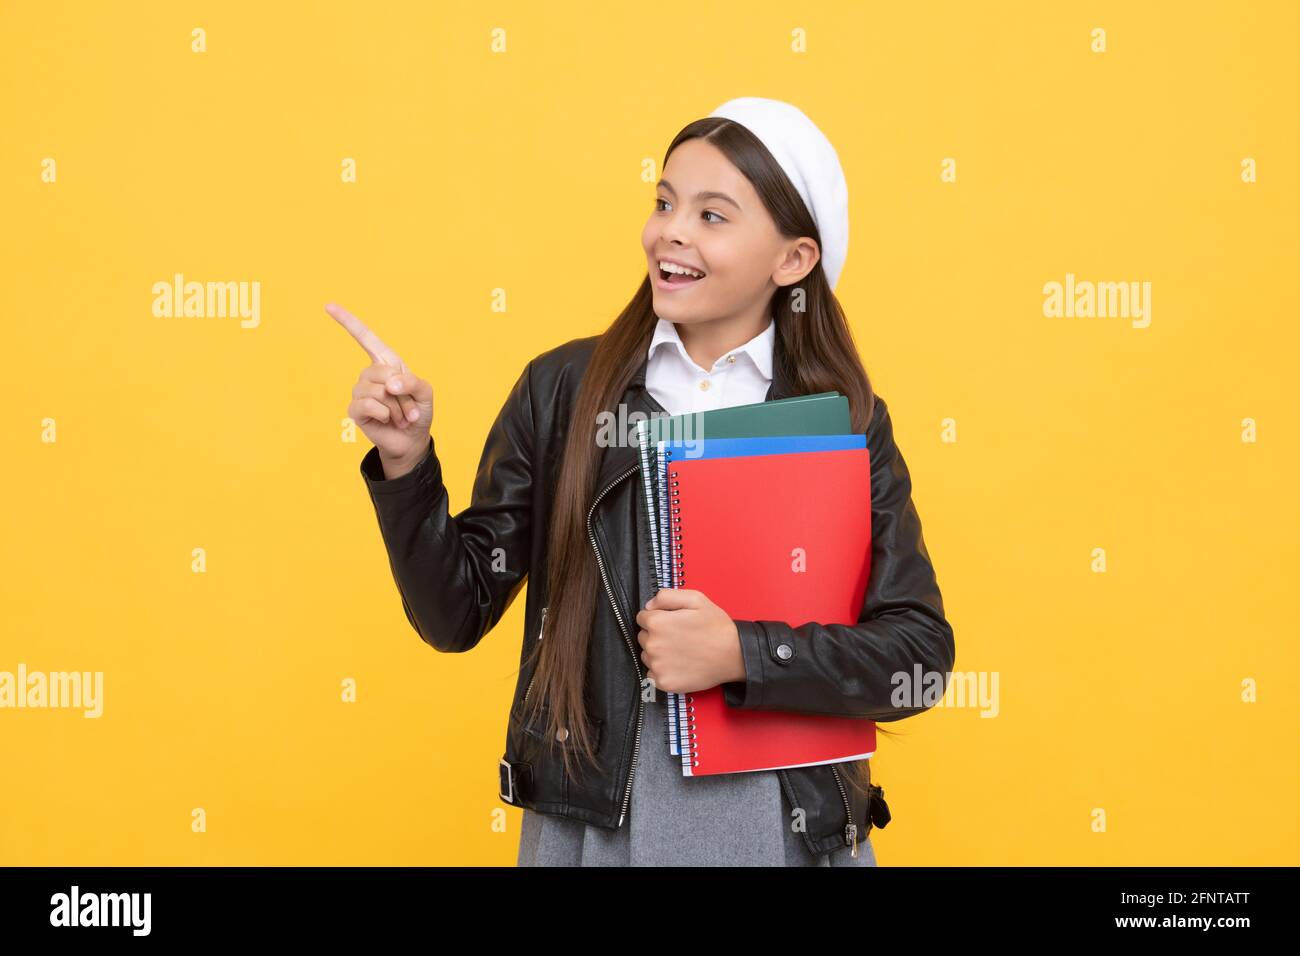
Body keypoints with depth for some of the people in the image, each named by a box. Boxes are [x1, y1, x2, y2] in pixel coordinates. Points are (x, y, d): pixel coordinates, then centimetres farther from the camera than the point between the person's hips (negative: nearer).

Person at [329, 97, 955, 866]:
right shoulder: (562, 389, -2)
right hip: (589, 824, 1)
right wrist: (406, 464, -15)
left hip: (787, 830, 0)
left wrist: (743, 656, -18)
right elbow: (457, 613, -1)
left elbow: (921, 653, -7)